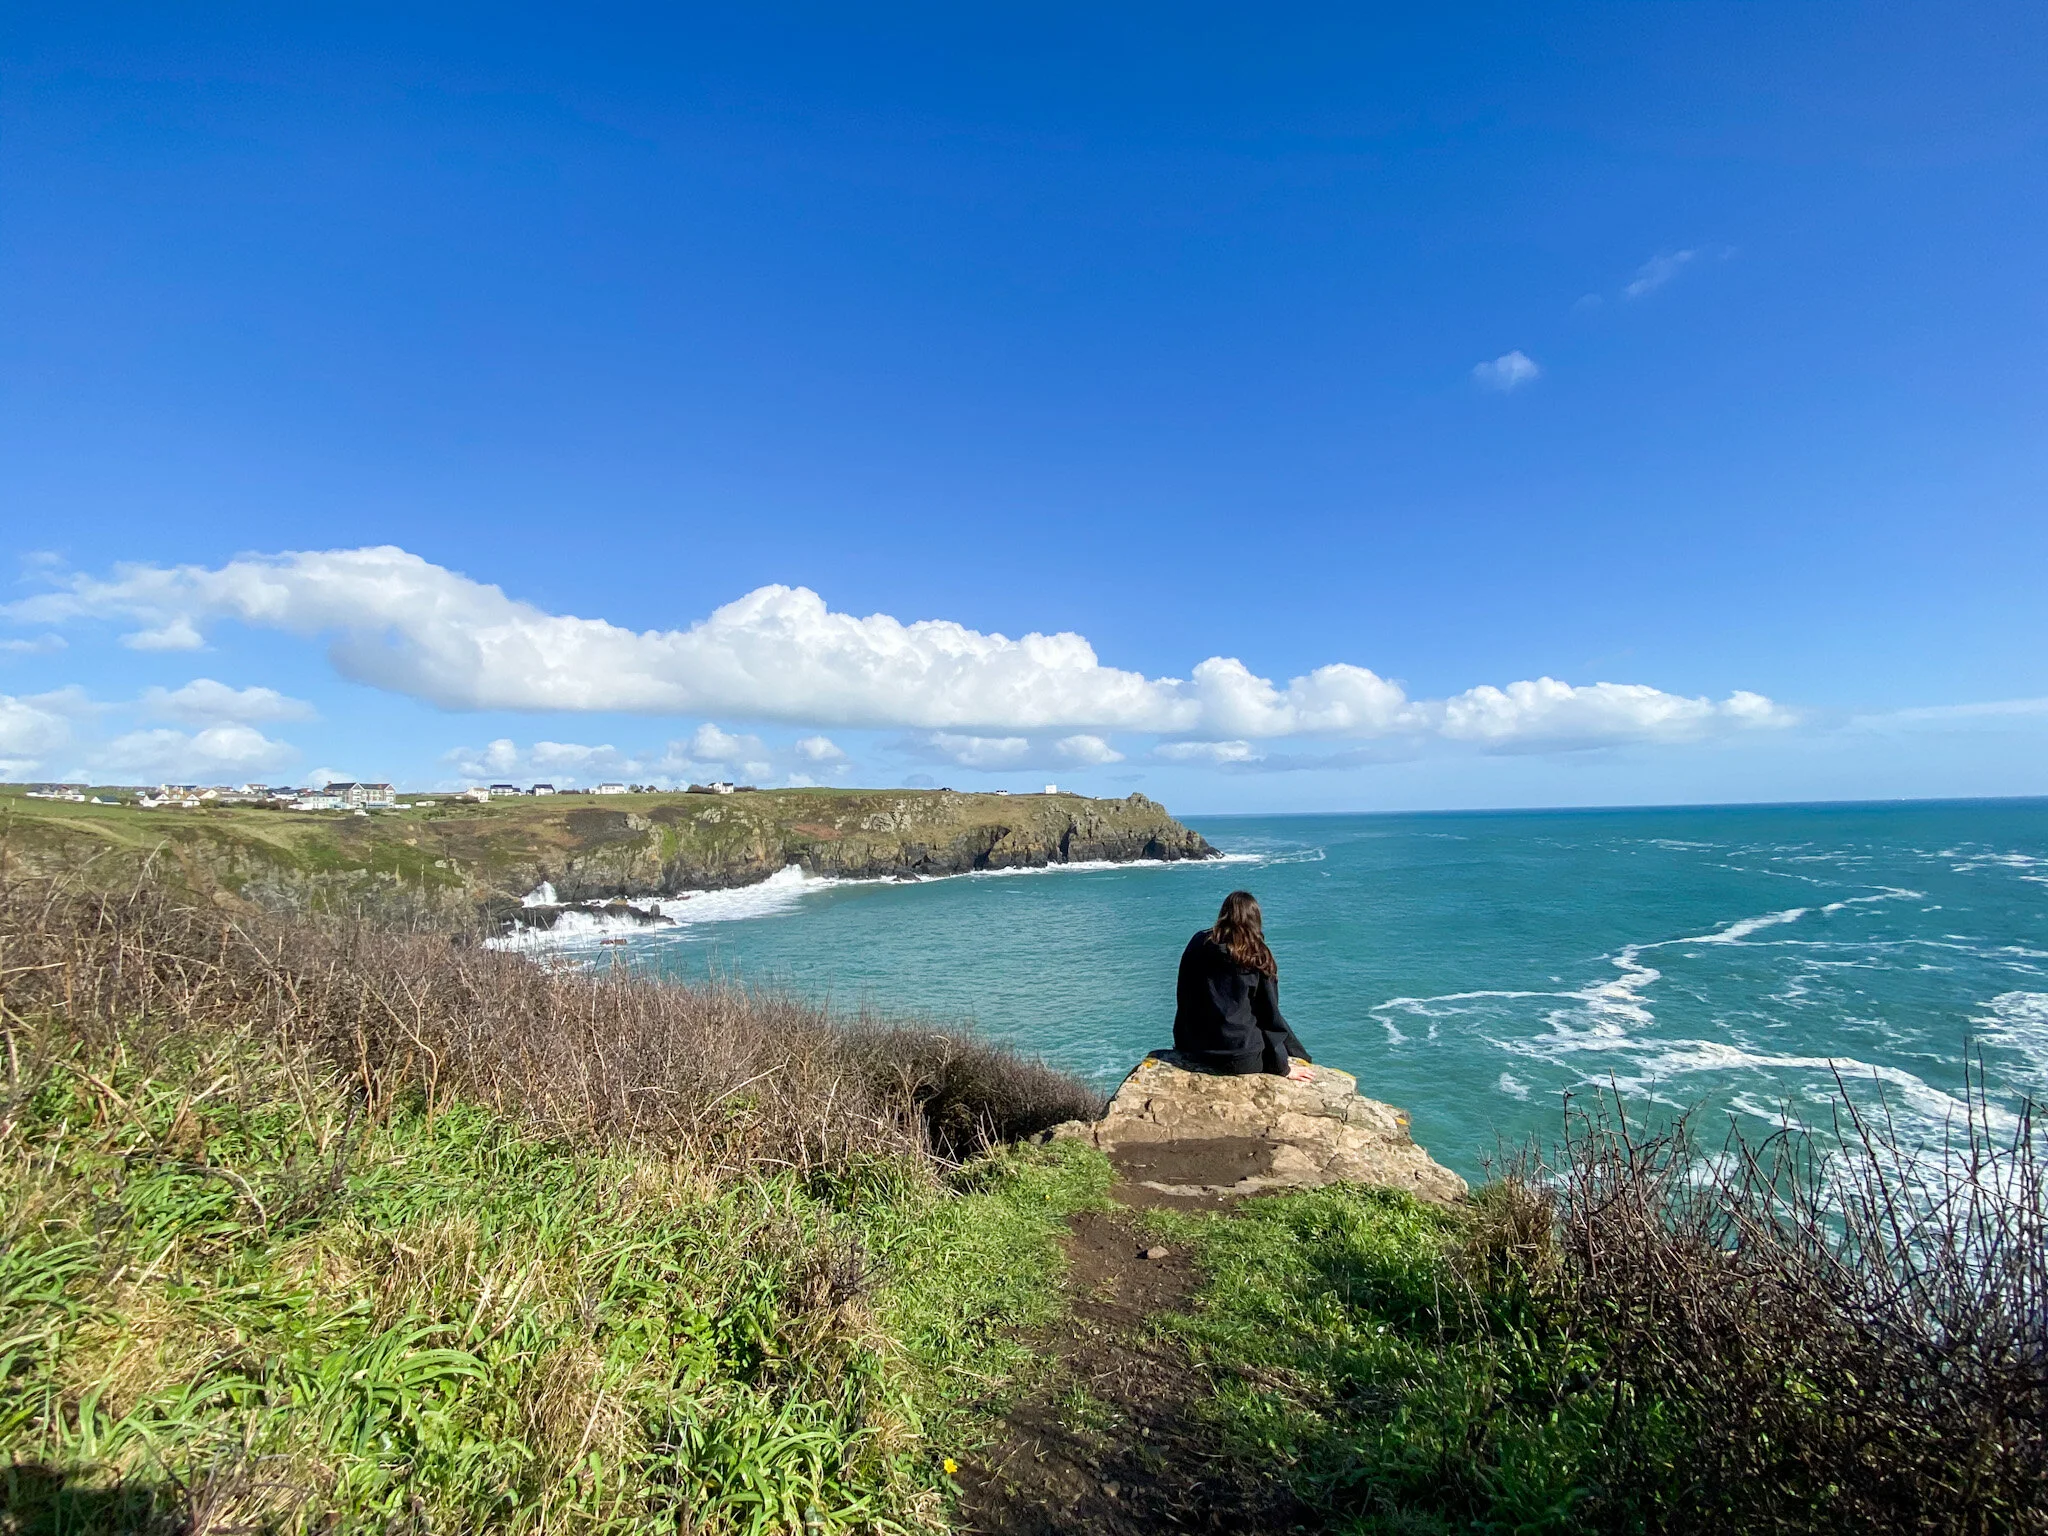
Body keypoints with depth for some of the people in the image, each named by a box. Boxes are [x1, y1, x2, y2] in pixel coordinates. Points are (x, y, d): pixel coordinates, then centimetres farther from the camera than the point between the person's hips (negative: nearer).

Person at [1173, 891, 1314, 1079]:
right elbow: (1269, 1014, -2)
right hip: (1239, 1058, -5)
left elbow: (1183, 997, 7)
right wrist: (1284, 1068, 7)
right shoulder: (1258, 957, -7)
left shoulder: (1198, 943, 2)